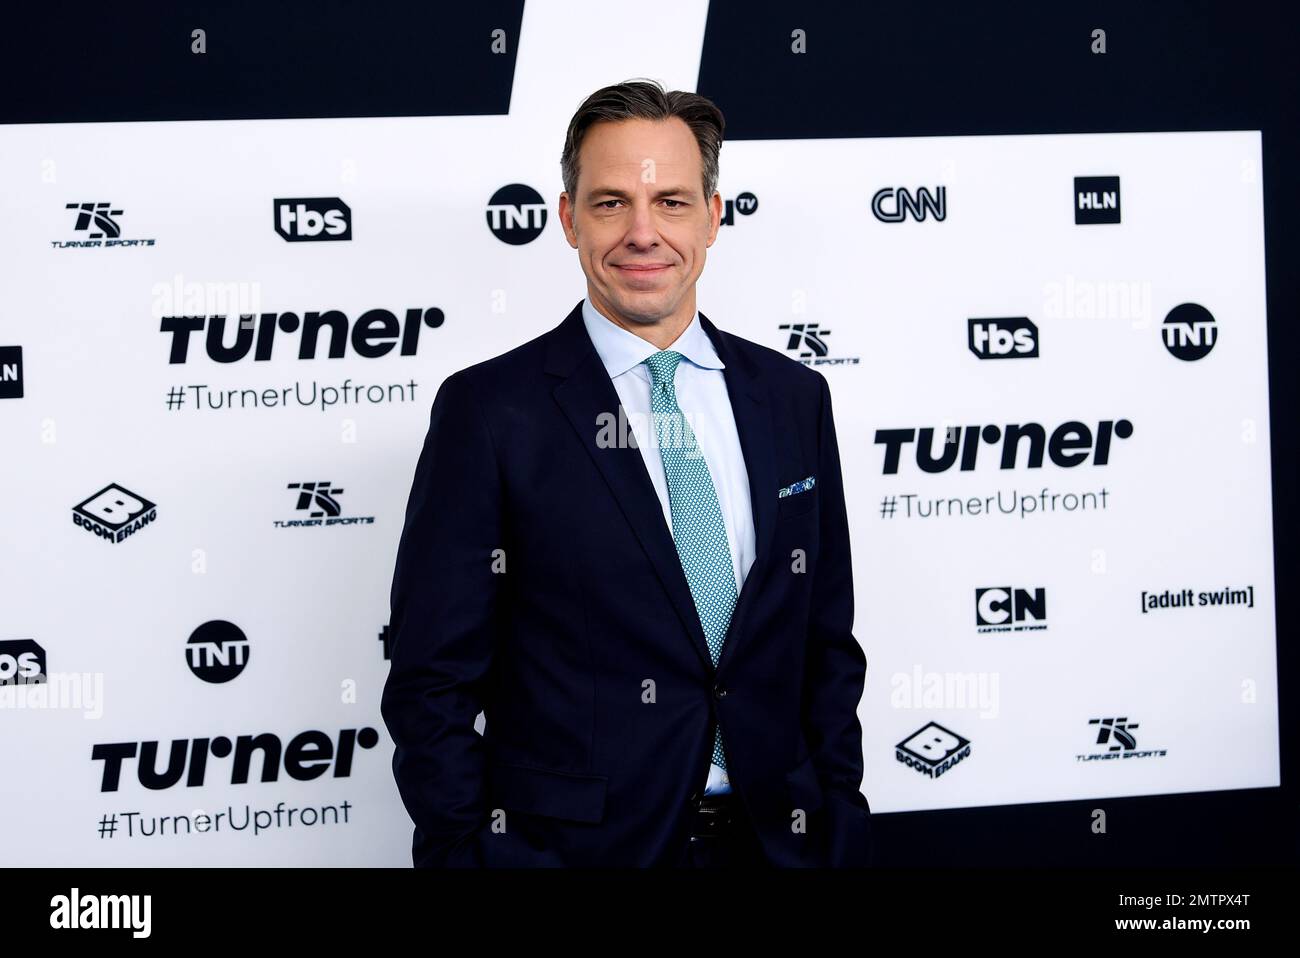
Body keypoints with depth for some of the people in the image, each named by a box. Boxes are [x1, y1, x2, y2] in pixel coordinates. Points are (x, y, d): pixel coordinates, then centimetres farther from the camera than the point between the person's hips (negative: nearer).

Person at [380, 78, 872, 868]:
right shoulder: (490, 411, -9)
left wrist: (840, 828, 2)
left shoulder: (794, 398, 3)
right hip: (571, 842, -3)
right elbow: (434, 682, -8)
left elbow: (828, 647, 7)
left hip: (771, 837, 4)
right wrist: (460, 851, -12)